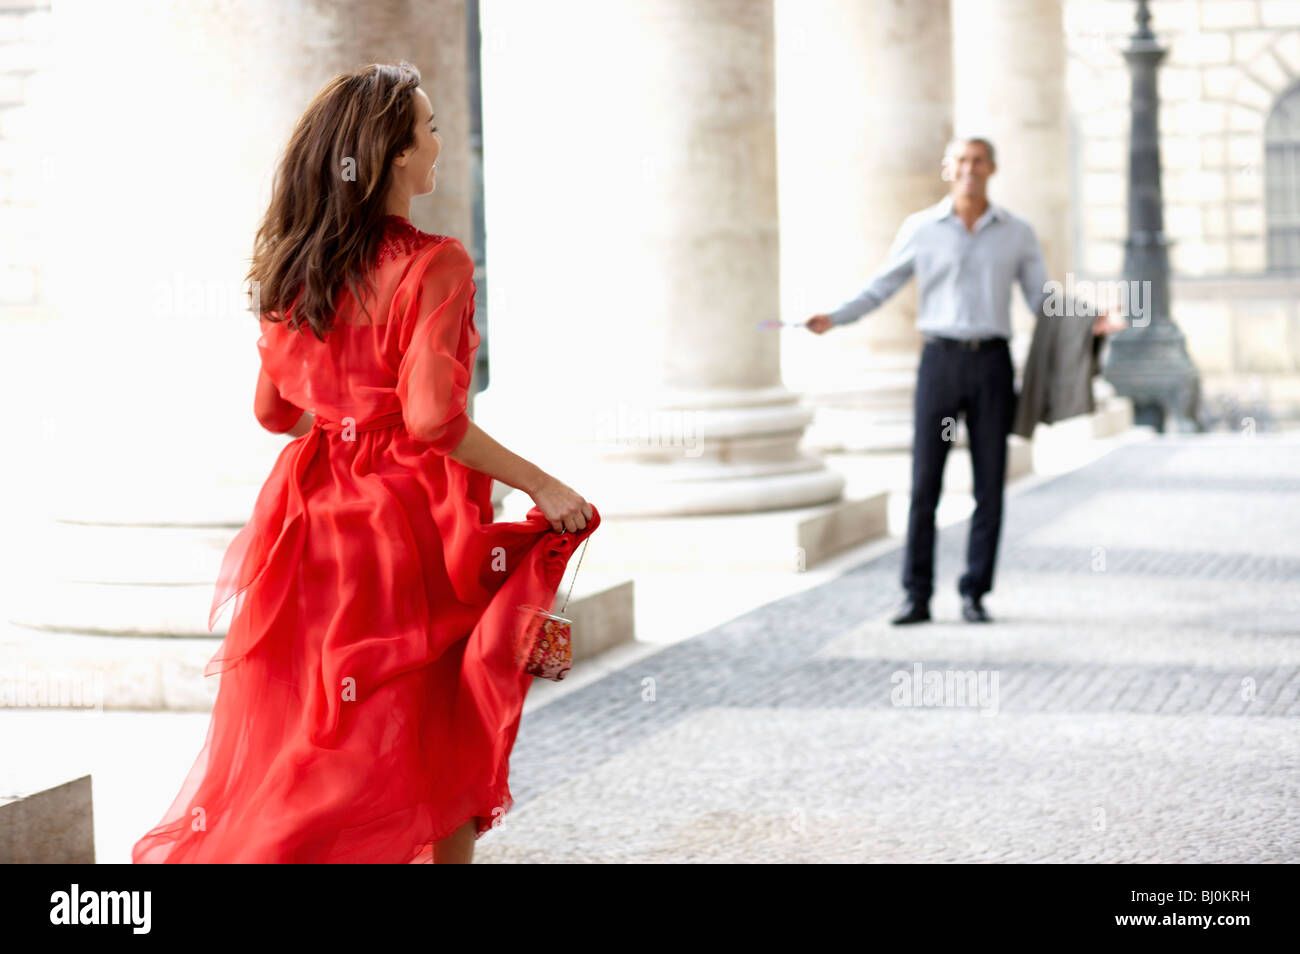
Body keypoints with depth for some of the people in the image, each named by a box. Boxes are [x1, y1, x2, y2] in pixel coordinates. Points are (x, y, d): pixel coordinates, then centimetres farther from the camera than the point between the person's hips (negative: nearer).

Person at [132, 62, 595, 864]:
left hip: (319, 524, 6)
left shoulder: (294, 267, 5)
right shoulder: (433, 265, -15)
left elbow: (275, 408, 13)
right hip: (414, 524, -6)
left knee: (296, 742, 12)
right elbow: (434, 418, -22)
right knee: (440, 755, 9)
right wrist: (542, 487, -14)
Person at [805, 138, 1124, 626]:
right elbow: (878, 290, 5)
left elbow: (1043, 302, 9)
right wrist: (832, 318, -10)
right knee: (924, 481, -3)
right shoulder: (920, 228, 3)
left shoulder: (1018, 233, 7)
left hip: (992, 365, 1)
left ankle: (974, 595, 10)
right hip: (940, 361, -1)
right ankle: (917, 597, 3)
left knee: (989, 484, 1)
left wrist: (1090, 323, -8)